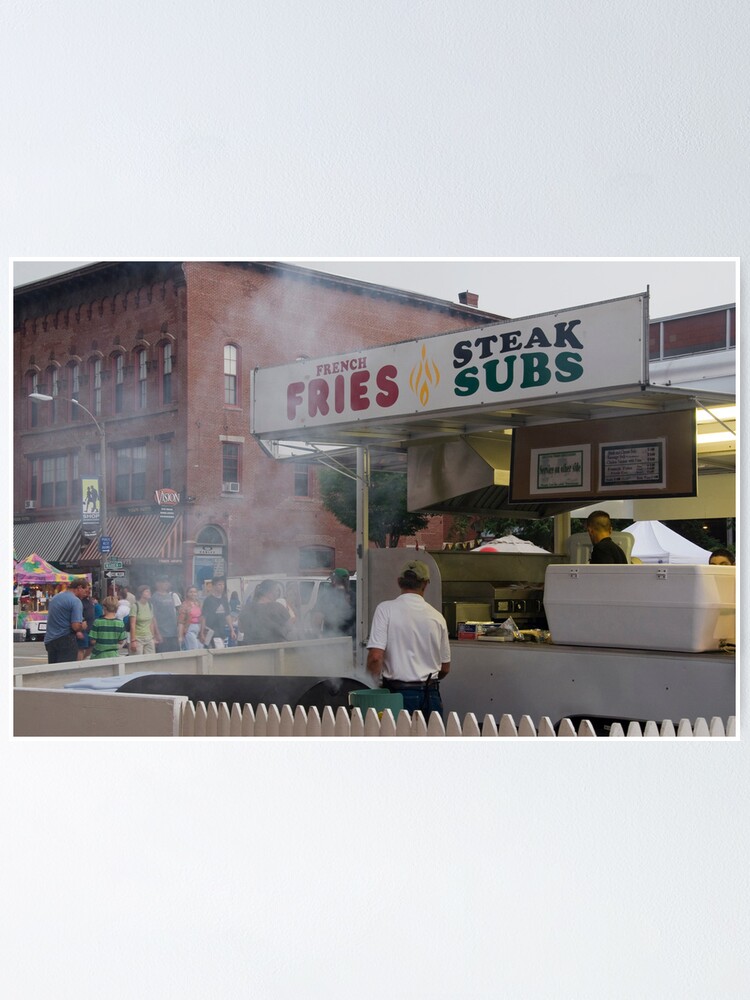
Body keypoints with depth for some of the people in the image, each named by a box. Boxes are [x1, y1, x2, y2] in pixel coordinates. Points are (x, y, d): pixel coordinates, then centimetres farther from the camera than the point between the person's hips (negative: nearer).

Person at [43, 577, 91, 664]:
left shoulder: (55, 597, 14)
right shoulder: (76, 601, -13)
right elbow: (76, 626, -21)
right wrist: (83, 626, 3)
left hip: (49, 640, 8)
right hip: (65, 640, -8)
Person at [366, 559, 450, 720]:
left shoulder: (385, 609, -6)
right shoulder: (437, 616, 5)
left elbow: (375, 657, -15)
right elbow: (445, 668, 13)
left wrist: (374, 677, 4)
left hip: (399, 693, -3)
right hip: (431, 695, 3)